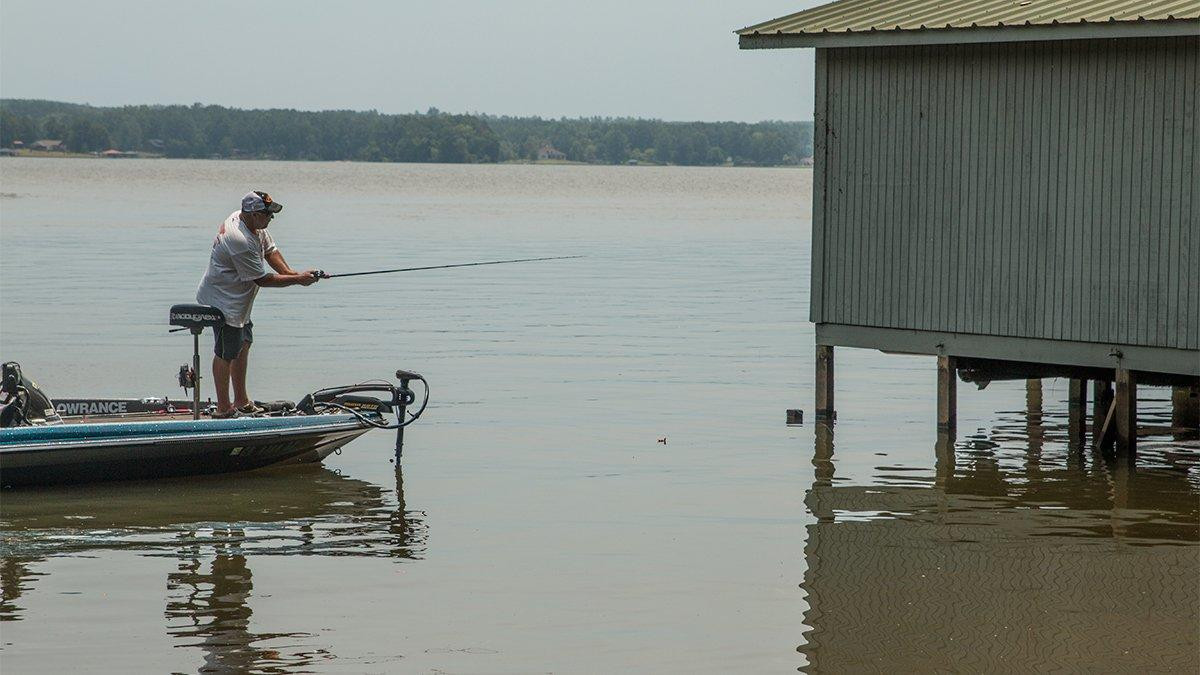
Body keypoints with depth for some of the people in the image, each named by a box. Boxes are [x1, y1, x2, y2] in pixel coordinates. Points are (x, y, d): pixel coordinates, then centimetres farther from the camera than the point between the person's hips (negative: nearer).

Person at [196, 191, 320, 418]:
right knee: (226, 352, -1)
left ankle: (241, 402, 29)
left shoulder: (252, 223, -2)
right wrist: (297, 280, -18)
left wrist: (290, 272, -9)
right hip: (223, 303, -11)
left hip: (238, 301, 11)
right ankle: (223, 408, 9)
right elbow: (262, 279, -25)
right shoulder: (240, 241, -32)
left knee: (243, 344, 19)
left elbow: (270, 250, 7)